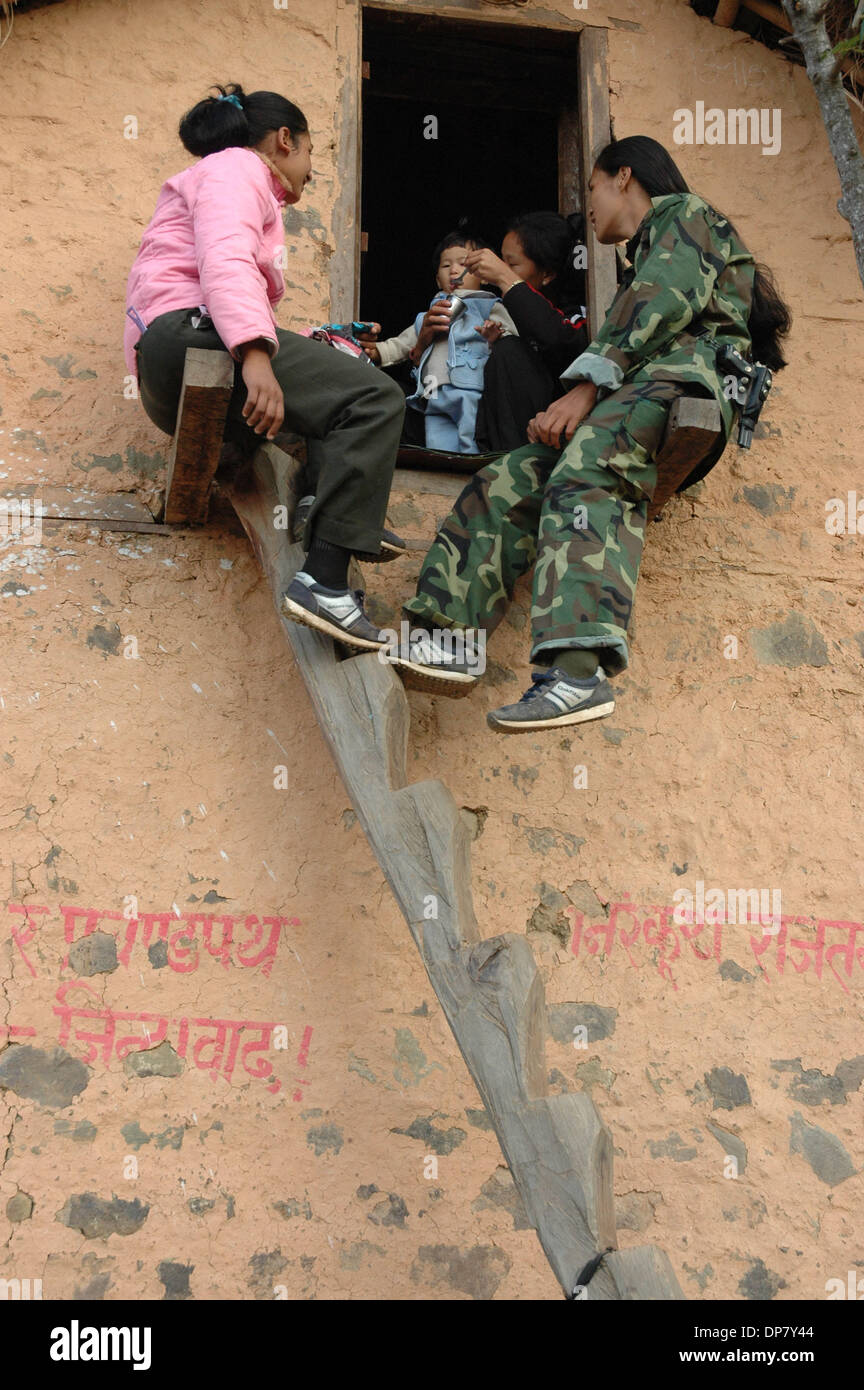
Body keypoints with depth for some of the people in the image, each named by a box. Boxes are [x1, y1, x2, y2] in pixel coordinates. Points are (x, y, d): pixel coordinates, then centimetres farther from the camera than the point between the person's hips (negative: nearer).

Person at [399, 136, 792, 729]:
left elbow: (666, 301, -7)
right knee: (510, 481, -5)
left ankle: (580, 671, -53)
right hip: (637, 393, 9)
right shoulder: (646, 253, 40)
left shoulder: (681, 212, 14)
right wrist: (566, 409, 6)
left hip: (686, 370, -9)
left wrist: (588, 385, -15)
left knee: (585, 467, -35)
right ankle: (443, 641, -15)